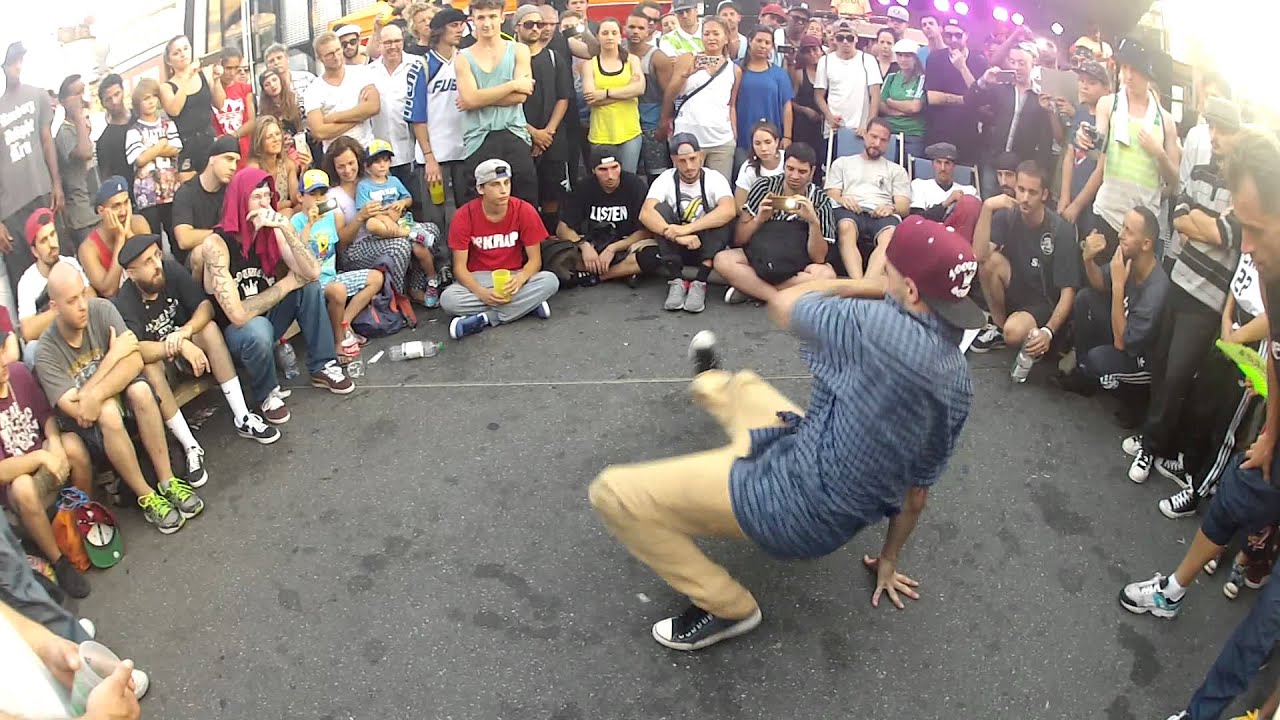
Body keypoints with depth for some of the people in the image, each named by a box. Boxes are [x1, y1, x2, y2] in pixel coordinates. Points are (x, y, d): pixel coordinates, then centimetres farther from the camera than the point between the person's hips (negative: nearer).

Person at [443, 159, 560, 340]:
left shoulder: (524, 211, -11)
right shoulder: (465, 216, -12)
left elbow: (535, 260, -8)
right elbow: (460, 267, -11)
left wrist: (519, 280, -31)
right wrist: (481, 292, -31)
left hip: (514, 277, 1)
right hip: (478, 279, -1)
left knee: (550, 281, -29)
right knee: (448, 299, -31)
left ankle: (484, 318, -25)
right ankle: (528, 304, -25)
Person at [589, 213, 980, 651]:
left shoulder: (882, 327, -27)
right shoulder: (960, 383, -2)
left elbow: (784, 306, -9)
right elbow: (915, 489, 9)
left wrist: (862, 286, 7)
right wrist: (888, 560, 24)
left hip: (789, 507, -9)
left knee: (613, 493, -9)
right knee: (743, 385, 29)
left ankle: (726, 607, 5)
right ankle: (711, 383, 68)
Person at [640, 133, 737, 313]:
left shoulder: (714, 178, -12)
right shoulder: (665, 180, -9)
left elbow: (729, 210, -33)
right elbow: (645, 214, -27)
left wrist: (687, 228, -42)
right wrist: (678, 236, -41)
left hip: (708, 248, -1)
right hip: (676, 249, 1)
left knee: (720, 217, -28)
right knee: (660, 209, -23)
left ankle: (700, 283, -32)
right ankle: (676, 281, -28)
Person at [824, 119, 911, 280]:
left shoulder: (896, 170, 29)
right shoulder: (842, 162, 28)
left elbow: (904, 206, 16)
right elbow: (831, 196, 16)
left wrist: (892, 208, -9)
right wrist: (840, 199, -10)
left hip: (882, 215, 1)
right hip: (850, 211, 0)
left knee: (890, 235, -39)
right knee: (846, 227, -41)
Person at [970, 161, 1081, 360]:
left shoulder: (1062, 231, -17)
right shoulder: (1006, 216, -9)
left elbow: (1068, 291, -17)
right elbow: (979, 256, -26)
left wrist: (1049, 332, -31)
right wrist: (987, 208, -32)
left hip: (1044, 304, -4)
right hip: (1013, 293, 4)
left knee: (1014, 332, -37)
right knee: (991, 261, -26)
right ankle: (998, 327, -5)